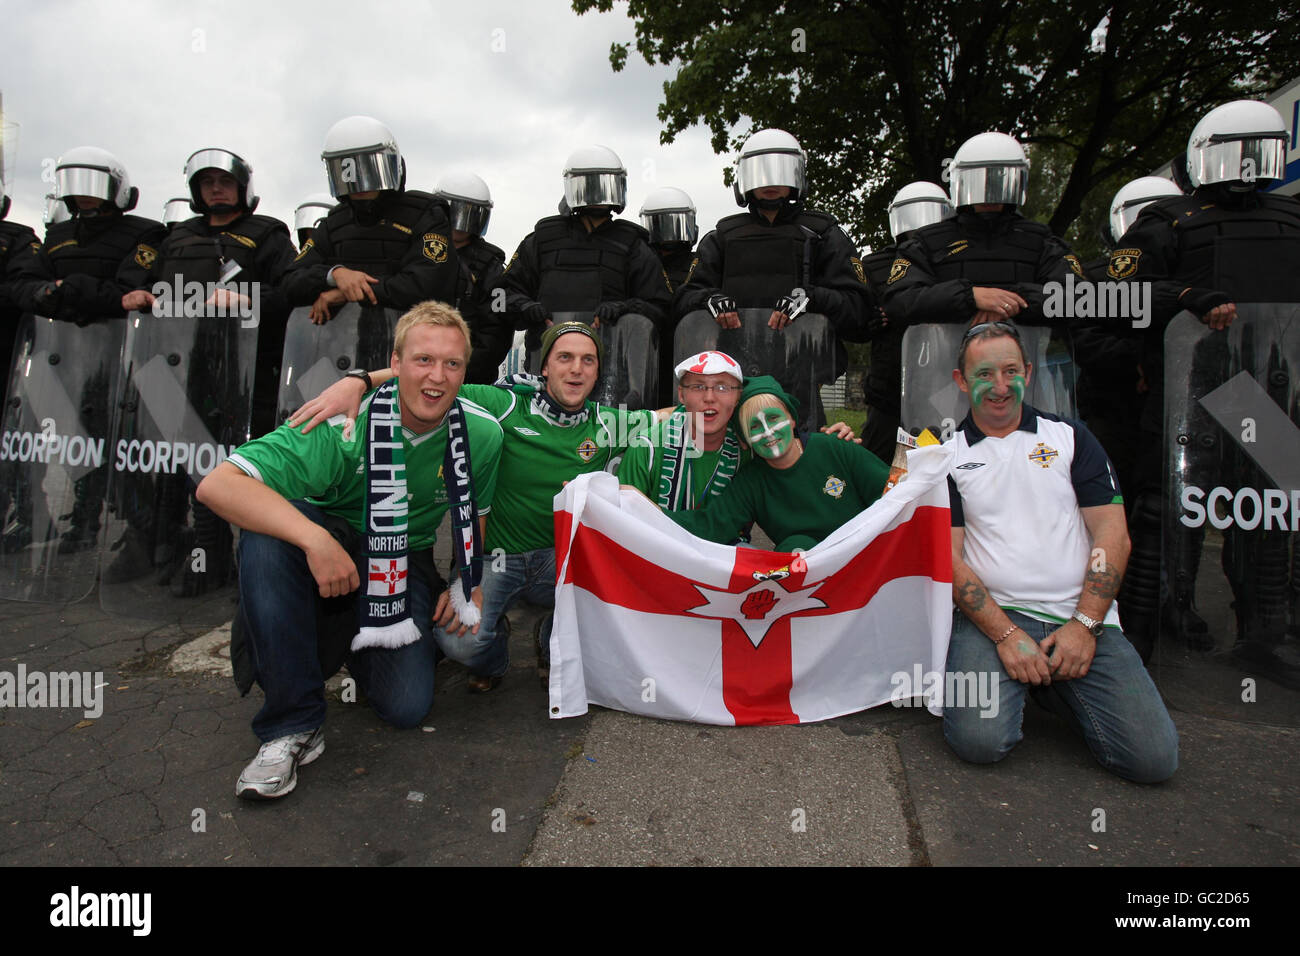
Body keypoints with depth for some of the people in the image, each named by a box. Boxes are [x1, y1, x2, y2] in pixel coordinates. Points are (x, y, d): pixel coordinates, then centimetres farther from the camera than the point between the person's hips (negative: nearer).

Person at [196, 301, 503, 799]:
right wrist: (315, 539, -44)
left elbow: (475, 511, 8)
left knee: (407, 706, -16)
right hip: (331, 551, -2)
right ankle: (293, 723, -24)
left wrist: (468, 581, -3)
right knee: (268, 530, -36)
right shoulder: (346, 425, -27)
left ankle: (356, 644, 22)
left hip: (408, 565, 2)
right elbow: (217, 484, -33)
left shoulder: (482, 434, -13)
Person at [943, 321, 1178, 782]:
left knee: (1154, 756, -14)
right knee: (977, 740, -24)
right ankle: (1017, 685, 9)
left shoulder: (1070, 437, 12)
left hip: (1083, 618, 2)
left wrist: (1085, 624, -7)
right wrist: (1006, 634, -13)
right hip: (991, 616, -1)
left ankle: (1053, 686, 13)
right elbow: (948, 557, -1)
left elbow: (1113, 535, 5)